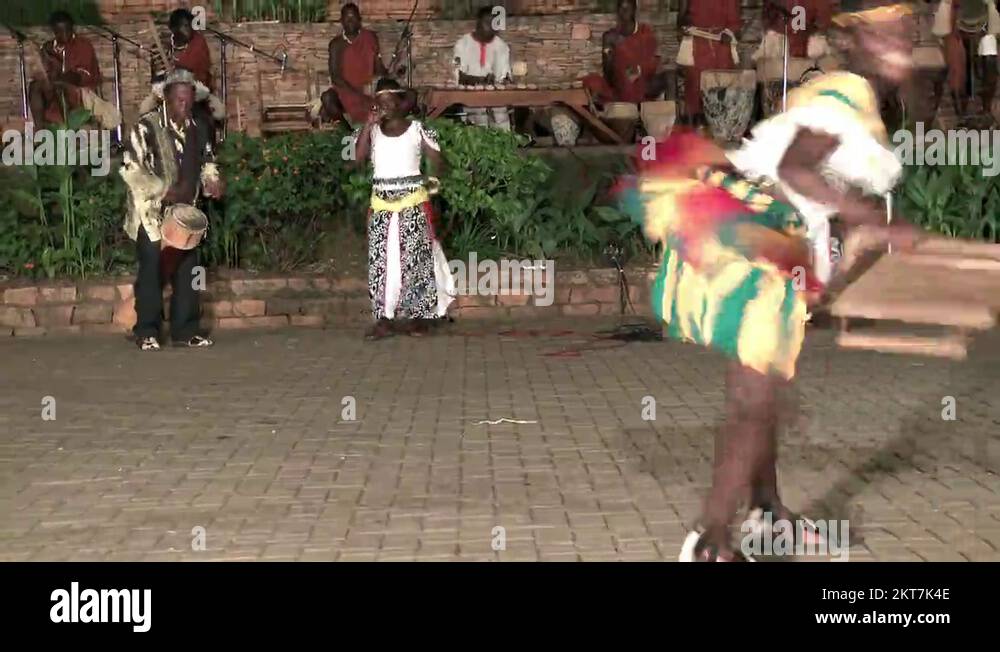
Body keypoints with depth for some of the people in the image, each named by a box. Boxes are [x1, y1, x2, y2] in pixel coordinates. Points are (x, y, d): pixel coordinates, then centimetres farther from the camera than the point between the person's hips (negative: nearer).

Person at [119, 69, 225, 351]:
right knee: (152, 272, -2)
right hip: (152, 213, -6)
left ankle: (185, 330, 14)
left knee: (187, 271, 6)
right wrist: (164, 190, -22)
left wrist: (213, 182, -3)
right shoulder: (146, 127, -13)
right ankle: (147, 332, 6)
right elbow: (131, 169, -19)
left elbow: (207, 163, 19)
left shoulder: (196, 130, 8)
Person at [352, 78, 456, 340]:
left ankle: (418, 316, 5)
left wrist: (431, 181, -9)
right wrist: (369, 123, -12)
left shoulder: (418, 129, 1)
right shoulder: (371, 131, 7)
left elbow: (437, 160, 5)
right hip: (382, 205, 3)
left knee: (415, 259, -2)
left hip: (413, 203, -3)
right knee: (381, 260, 0)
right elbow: (359, 158, -9)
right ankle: (384, 319, 3)